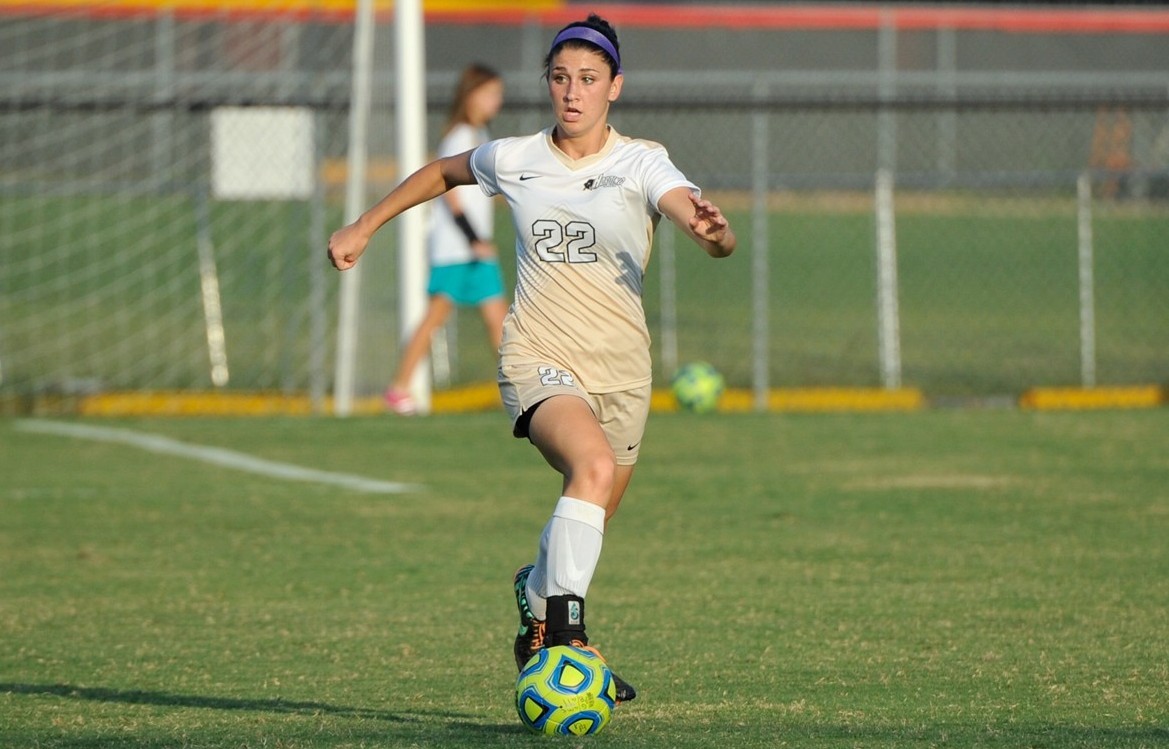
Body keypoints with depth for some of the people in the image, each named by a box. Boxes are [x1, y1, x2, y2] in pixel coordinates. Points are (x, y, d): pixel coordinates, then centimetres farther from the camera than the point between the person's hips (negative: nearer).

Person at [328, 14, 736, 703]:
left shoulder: (640, 164, -5)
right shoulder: (514, 160, 2)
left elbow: (692, 214, -24)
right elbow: (444, 172, 23)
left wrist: (713, 232, -48)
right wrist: (364, 227, 26)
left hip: (621, 373, 2)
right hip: (539, 362, -2)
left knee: (586, 529, 12)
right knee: (593, 466, -32)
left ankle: (536, 596, 45)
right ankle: (565, 625, -36)